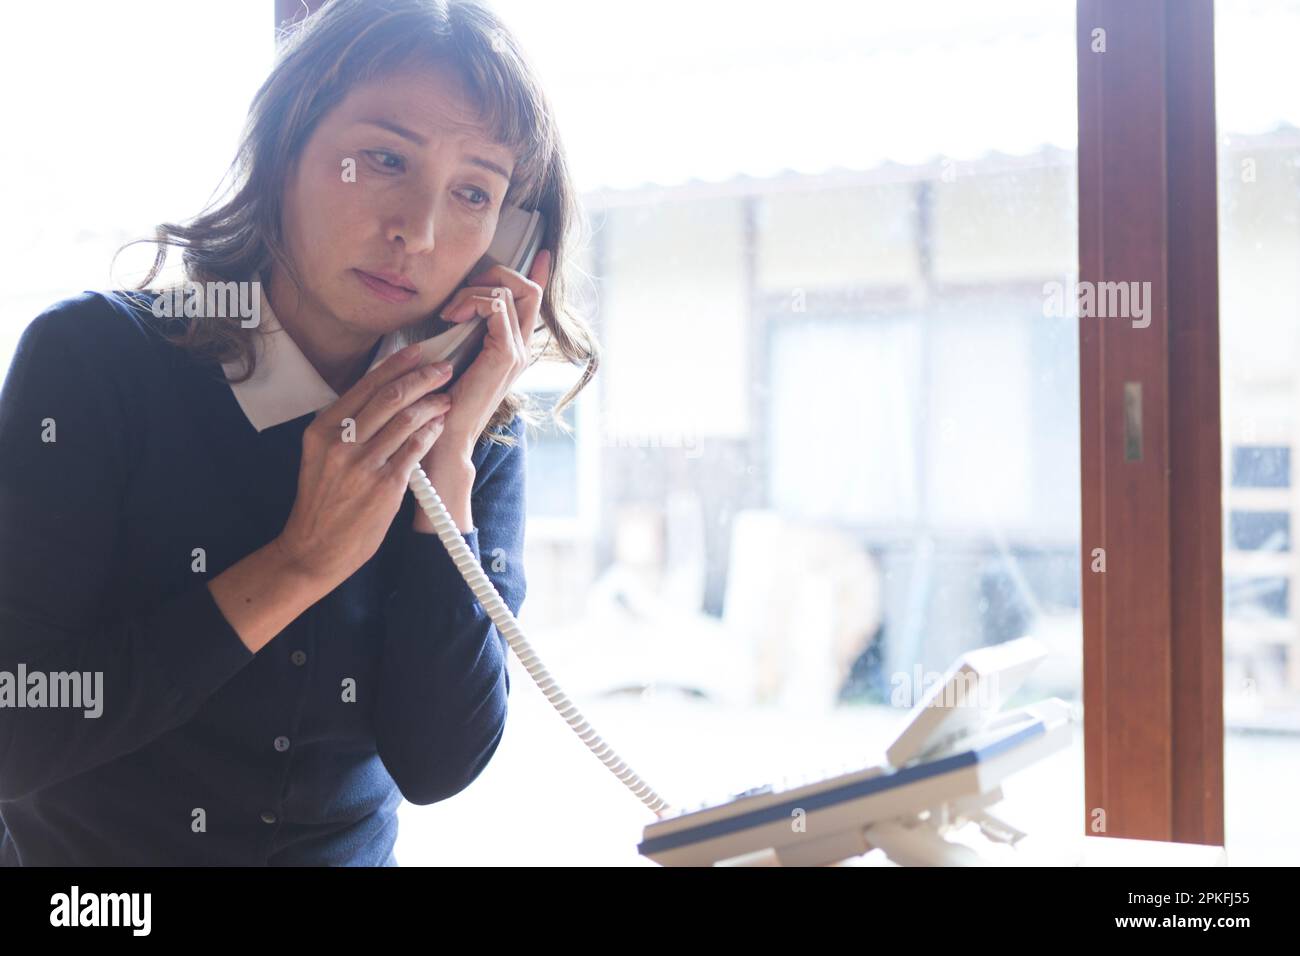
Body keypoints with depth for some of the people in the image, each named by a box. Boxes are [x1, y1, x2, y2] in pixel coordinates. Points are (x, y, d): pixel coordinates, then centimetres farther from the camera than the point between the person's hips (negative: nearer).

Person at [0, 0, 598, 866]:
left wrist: (448, 467, -17)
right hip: (89, 851, -1)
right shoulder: (94, 357, -11)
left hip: (357, 848, 2)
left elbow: (435, 767, -10)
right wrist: (299, 564, -20)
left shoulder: (485, 431, -3)